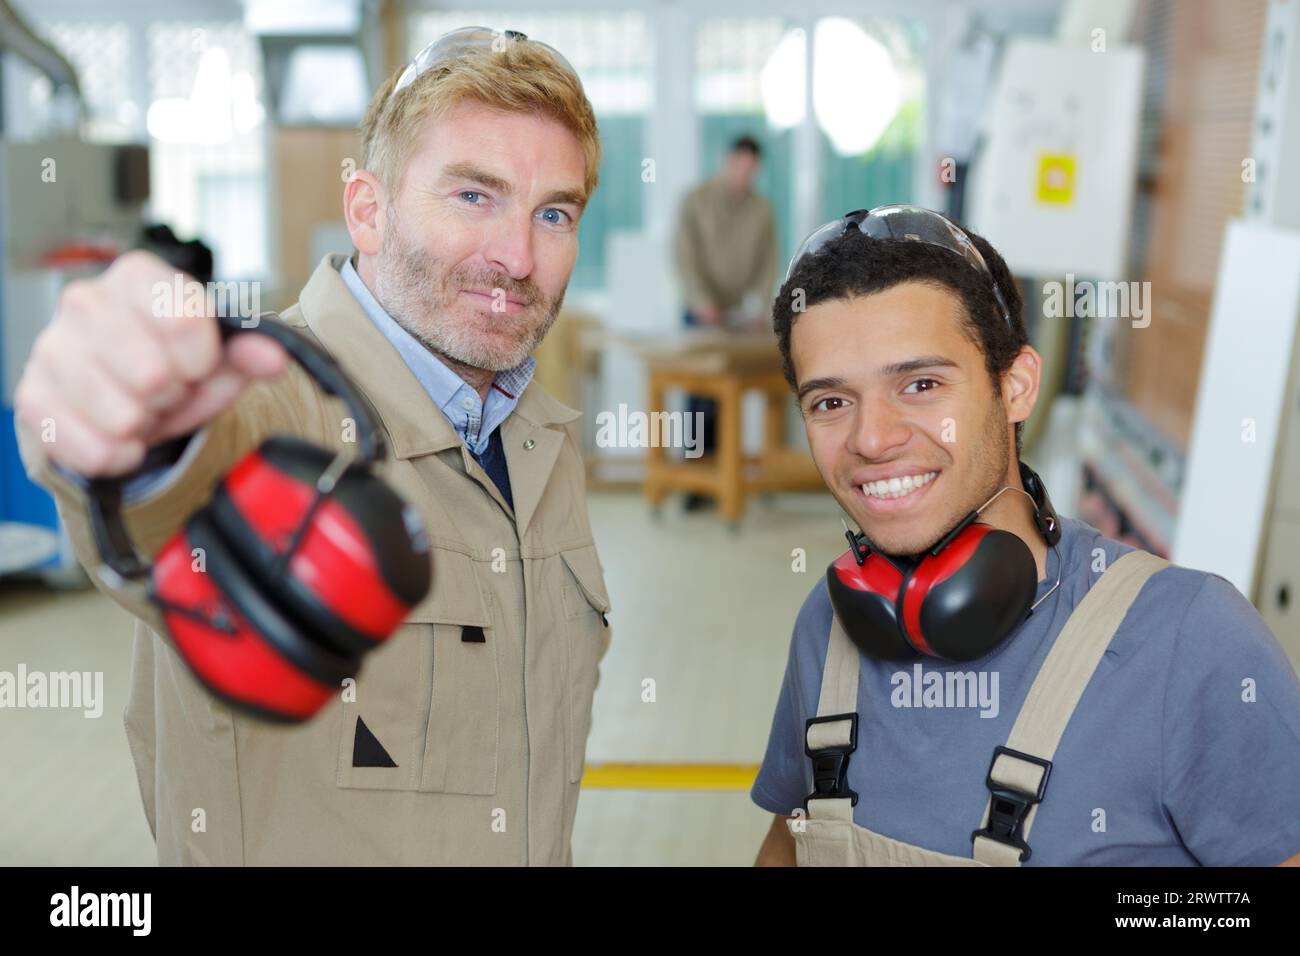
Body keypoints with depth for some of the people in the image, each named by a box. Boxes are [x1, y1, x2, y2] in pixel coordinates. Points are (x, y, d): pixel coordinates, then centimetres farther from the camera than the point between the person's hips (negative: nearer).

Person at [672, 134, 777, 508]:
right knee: (701, 395, -6)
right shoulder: (696, 200, -3)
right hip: (702, 315, -3)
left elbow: (768, 263, 6)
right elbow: (684, 257, -9)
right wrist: (702, 302, -20)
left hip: (740, 316, 3)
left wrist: (760, 303, -9)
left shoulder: (762, 209, 6)